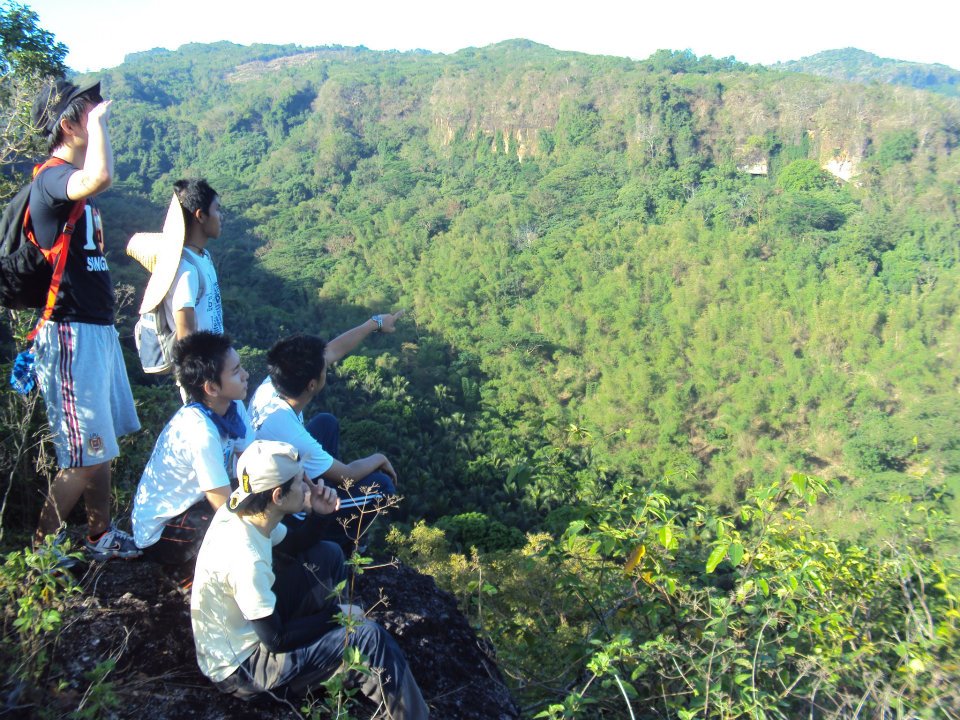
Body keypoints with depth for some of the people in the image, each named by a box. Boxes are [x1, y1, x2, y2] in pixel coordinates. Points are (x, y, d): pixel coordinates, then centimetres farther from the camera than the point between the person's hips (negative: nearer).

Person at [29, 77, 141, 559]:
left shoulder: (74, 183, 15)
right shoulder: (52, 179, -16)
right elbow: (101, 177, -40)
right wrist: (98, 121, -22)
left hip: (97, 328, 10)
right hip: (71, 334, -10)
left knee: (103, 443, 17)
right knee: (85, 455, -3)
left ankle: (100, 536, 29)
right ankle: (38, 550, 12)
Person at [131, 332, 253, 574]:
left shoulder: (233, 406, -9)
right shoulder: (200, 430, -32)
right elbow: (227, 507, -28)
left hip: (189, 507, 8)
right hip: (160, 531, -8)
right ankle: (195, 572, 2)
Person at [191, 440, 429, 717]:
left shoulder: (240, 508, -11)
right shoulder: (245, 558, -35)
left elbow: (293, 547, 9)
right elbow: (276, 641, -23)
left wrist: (317, 514, -10)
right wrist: (336, 613, -11)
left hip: (251, 625, 9)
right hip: (239, 666, -9)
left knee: (328, 555, 8)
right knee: (367, 638, -19)